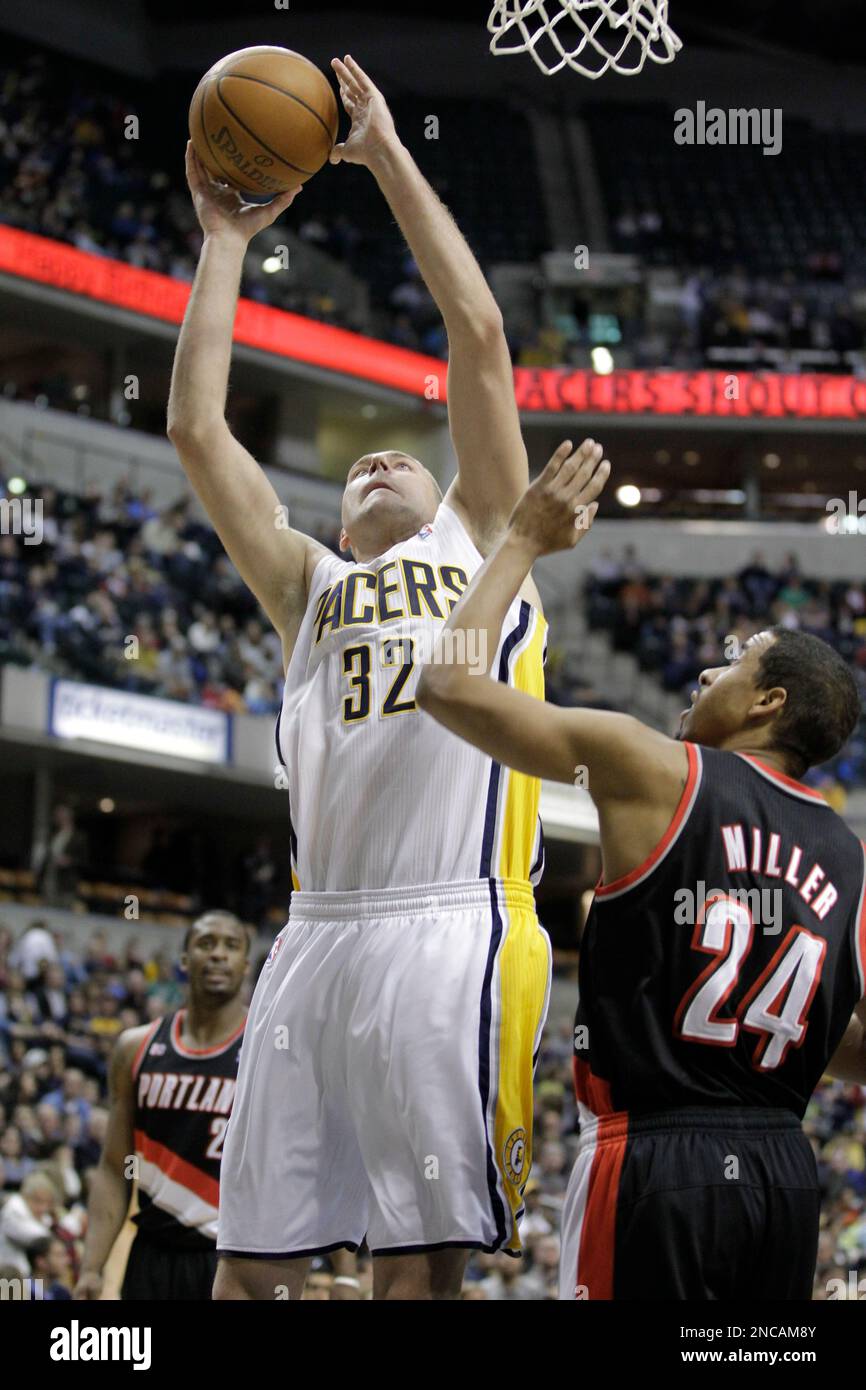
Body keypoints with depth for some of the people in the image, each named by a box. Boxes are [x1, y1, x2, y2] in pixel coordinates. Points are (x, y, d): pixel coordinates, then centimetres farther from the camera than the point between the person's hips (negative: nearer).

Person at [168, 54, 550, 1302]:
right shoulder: (309, 587, 26)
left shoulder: (480, 543, 19)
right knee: (251, 1260, 0)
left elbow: (478, 338, 13)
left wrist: (392, 159, 16)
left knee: (422, 1261, -6)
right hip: (319, 932, 4)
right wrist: (225, 239, 21)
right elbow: (197, 429, 19)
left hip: (451, 929, -3)